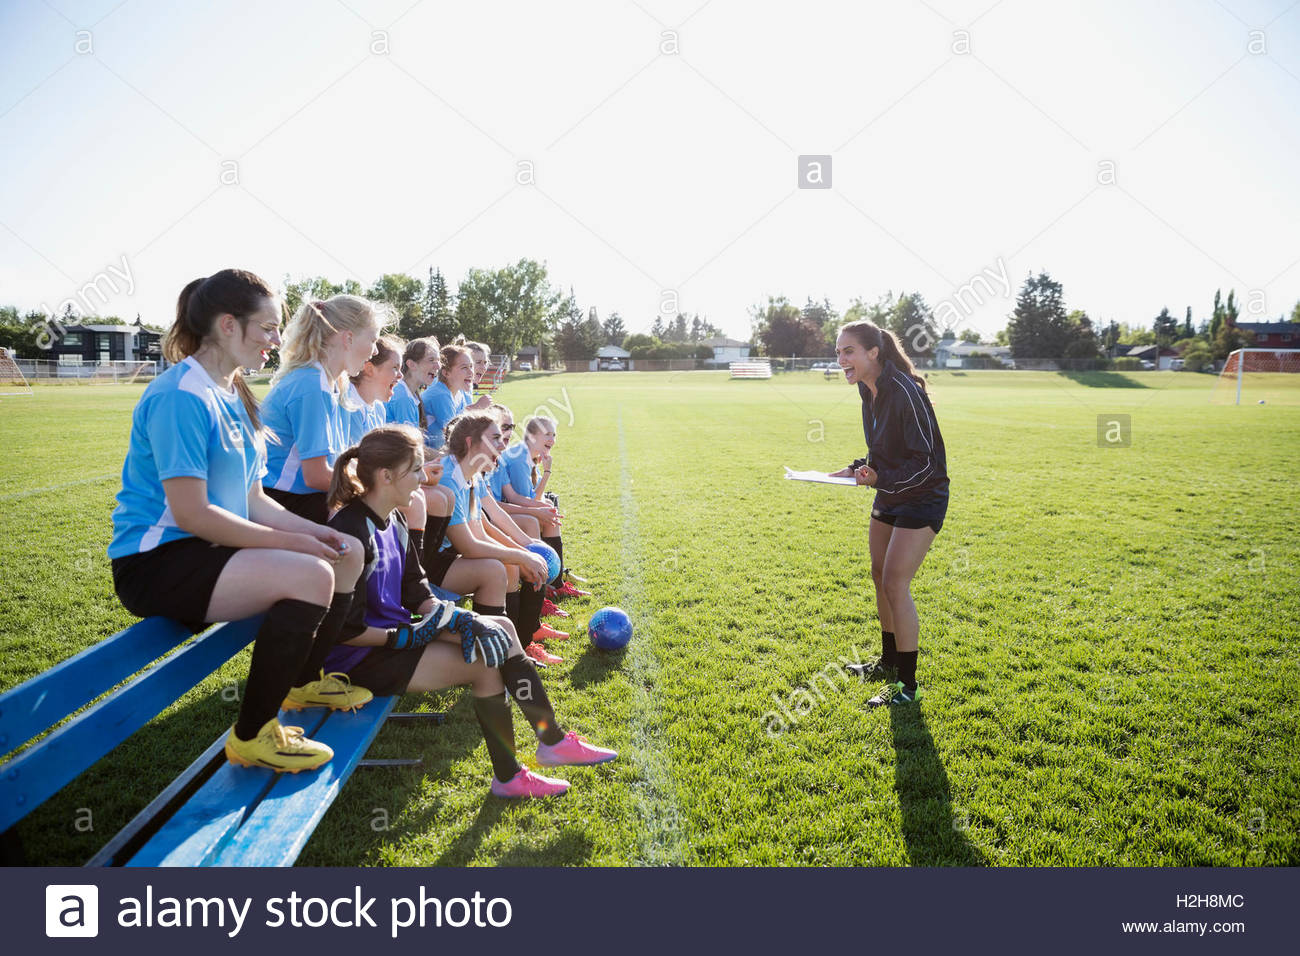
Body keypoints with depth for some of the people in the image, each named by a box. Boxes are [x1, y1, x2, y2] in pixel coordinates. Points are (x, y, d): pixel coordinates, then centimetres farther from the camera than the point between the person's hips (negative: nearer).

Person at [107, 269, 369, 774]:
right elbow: (191, 513, -24)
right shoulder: (181, 396, -19)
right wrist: (290, 542, -20)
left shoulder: (232, 396, 12)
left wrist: (313, 530, -3)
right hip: (156, 561, -10)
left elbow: (253, 500, 11)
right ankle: (252, 735, -13)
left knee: (348, 553, 8)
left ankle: (302, 680, 28)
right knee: (310, 575, -30)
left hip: (212, 546, 10)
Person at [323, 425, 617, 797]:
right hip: (361, 660, -10)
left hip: (391, 635, 10)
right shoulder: (353, 532, -23)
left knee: (499, 629, 2)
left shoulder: (394, 519, 6)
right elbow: (346, 630, -23)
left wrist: (459, 619, -7)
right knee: (485, 663, -16)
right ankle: (508, 776, 1)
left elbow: (416, 591, 9)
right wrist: (409, 635, -16)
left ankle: (552, 738, 7)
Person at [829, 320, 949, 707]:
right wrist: (858, 469, -1)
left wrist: (881, 478, -34)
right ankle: (889, 662, 34)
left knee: (895, 584, -11)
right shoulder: (869, 390, 2)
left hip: (921, 498, -9)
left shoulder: (904, 392, -25)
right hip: (889, 494, 9)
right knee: (880, 577, 15)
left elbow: (928, 460, -24)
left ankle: (907, 685, 2)